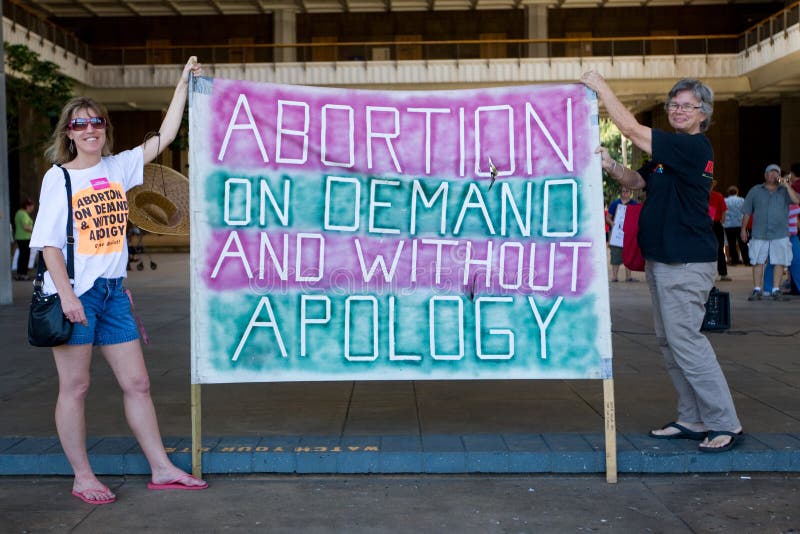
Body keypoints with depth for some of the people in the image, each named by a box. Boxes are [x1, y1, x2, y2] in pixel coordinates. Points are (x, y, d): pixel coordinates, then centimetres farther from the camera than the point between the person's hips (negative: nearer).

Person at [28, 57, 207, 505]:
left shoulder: (118, 167, 9)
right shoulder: (58, 178, -3)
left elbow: (164, 137, 7)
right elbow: (49, 242, -8)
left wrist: (183, 85, 5)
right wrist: (66, 295, -18)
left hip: (113, 292, 5)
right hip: (75, 294, -5)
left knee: (137, 383, 8)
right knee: (75, 387, 3)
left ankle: (162, 468, 16)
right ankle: (83, 478, 15)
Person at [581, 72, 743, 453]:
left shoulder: (693, 146, -15)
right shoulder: (673, 151, 16)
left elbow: (630, 128, -17)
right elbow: (637, 181, 19)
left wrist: (601, 86, -9)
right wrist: (610, 166, -2)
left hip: (686, 263, -10)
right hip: (662, 260, 10)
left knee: (684, 339, -10)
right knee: (668, 340, 12)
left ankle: (725, 423, -1)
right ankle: (693, 419, 20)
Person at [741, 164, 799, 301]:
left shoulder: (784, 191, 9)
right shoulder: (755, 191, 10)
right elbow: (747, 212, 11)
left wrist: (786, 185, -13)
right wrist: (743, 229, 6)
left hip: (780, 234, 0)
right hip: (759, 234, 0)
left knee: (779, 262, 0)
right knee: (758, 262, 0)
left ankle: (776, 290, 8)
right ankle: (757, 290, 6)